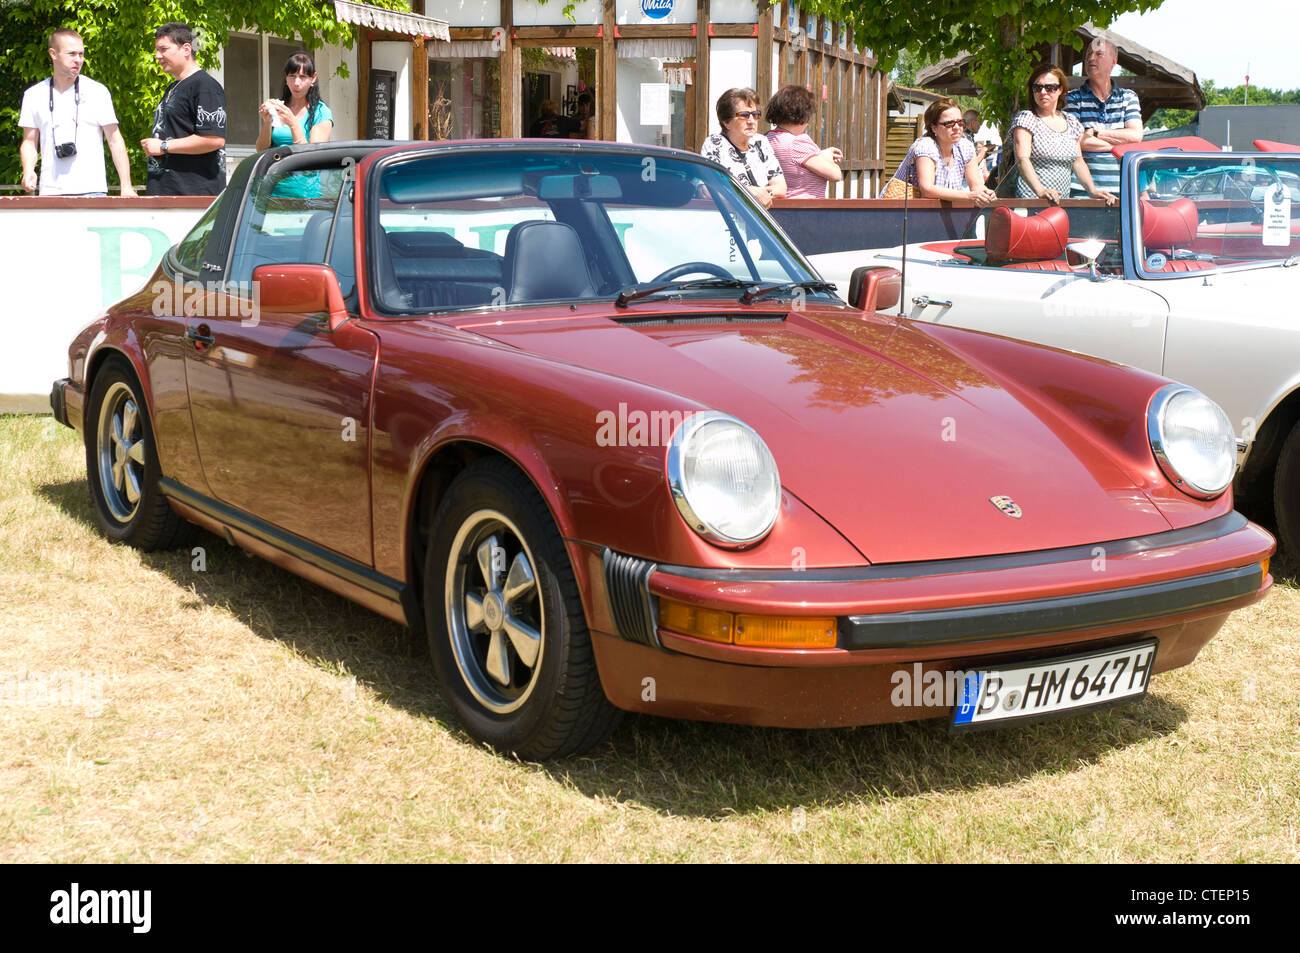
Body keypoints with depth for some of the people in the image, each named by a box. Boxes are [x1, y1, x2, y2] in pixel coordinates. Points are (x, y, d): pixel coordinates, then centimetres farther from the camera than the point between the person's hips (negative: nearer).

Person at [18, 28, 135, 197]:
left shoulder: (98, 92, 5)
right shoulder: (33, 95, 10)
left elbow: (115, 140, 4)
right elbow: (29, 142, 14)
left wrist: (126, 186, -4)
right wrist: (28, 172, -7)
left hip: (92, 189, -2)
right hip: (50, 191, 2)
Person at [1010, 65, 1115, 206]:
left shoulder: (1071, 122, 18)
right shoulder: (1025, 118, 0)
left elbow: (1078, 161, 20)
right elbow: (1022, 159, -13)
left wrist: (1093, 190, 3)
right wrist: (1040, 191, -29)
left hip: (1063, 203, 5)